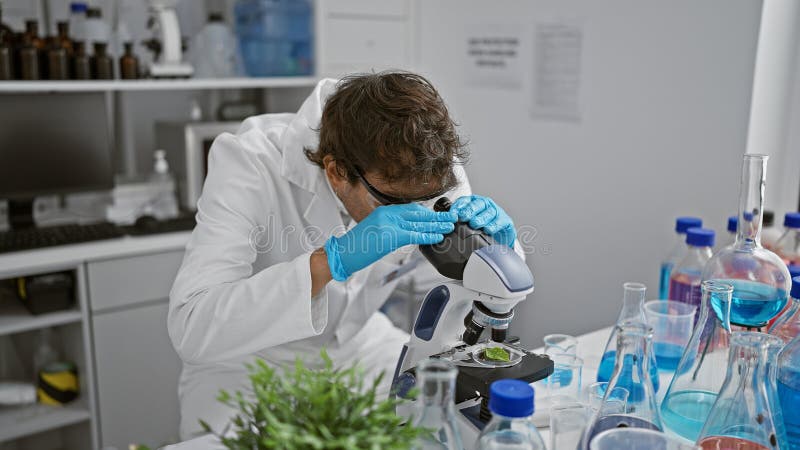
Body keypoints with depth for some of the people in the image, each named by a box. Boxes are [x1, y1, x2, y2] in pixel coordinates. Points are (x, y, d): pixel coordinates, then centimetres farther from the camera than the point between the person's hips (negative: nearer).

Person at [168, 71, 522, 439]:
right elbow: (191, 332, -39)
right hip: (249, 365, -2)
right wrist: (332, 260, -47)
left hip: (361, 350, 3)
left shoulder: (424, 168, -17)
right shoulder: (249, 163, -29)